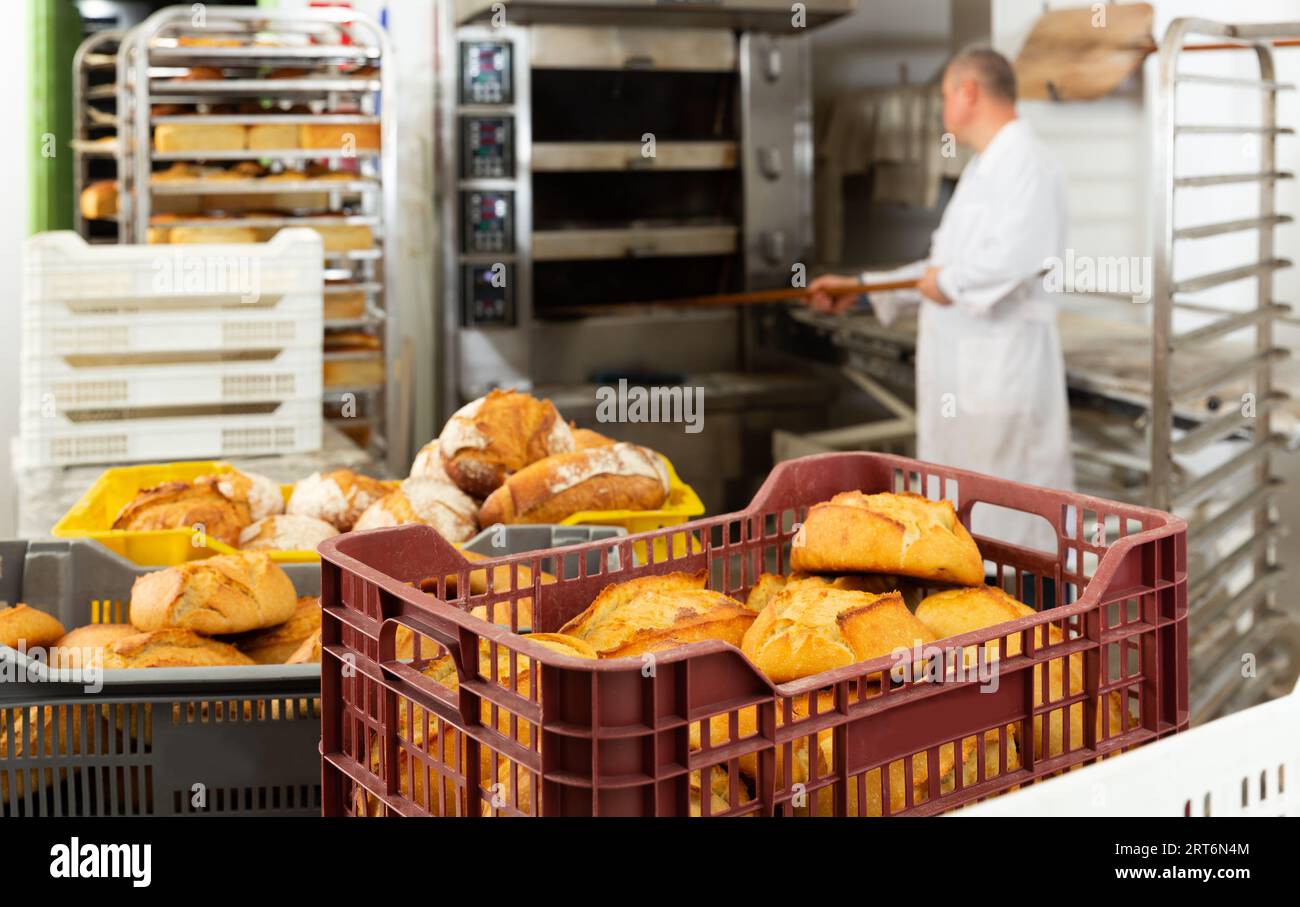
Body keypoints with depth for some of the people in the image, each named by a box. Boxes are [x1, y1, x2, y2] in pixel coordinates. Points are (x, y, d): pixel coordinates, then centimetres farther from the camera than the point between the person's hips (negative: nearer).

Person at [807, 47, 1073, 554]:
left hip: (1004, 373, -10)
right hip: (960, 373, 10)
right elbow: (946, 266, 25)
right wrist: (859, 288, 23)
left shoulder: (1025, 164, -12)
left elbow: (1019, 256, -28)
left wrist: (950, 281, -14)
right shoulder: (981, 170, 20)